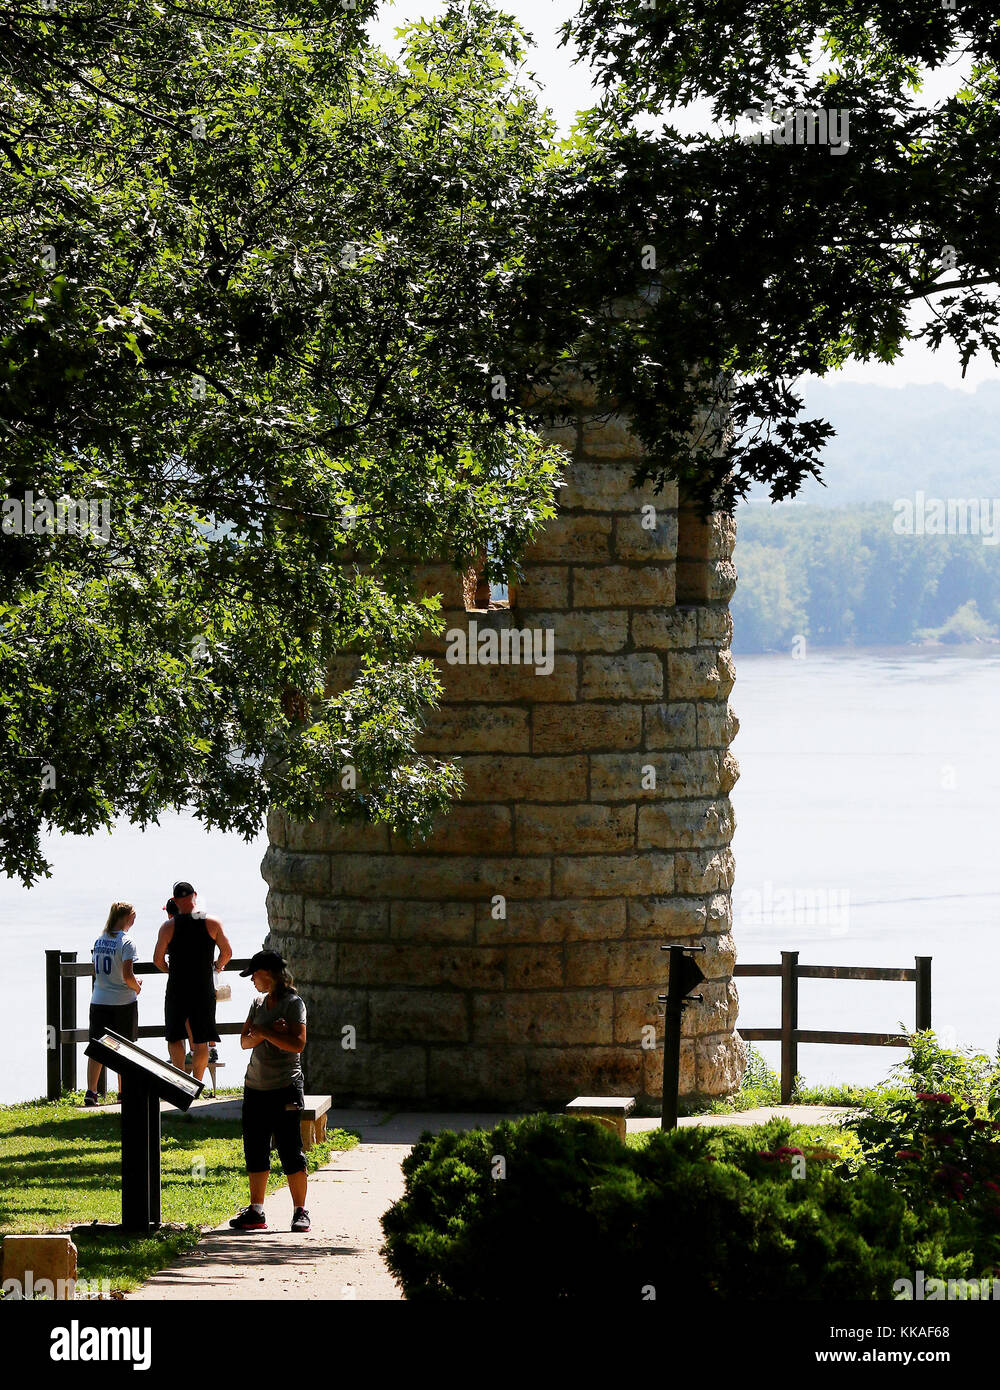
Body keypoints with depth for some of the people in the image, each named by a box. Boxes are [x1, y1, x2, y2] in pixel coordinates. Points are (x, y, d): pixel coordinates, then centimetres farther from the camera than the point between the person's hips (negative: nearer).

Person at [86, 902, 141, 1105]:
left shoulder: (99, 941, 6)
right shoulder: (125, 942, -12)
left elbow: (96, 972, 13)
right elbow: (127, 976, -18)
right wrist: (137, 987, 4)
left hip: (99, 1001, 5)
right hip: (123, 1002, -5)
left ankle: (91, 1092, -5)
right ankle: (123, 1092, 15)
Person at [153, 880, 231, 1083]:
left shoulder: (169, 927, -6)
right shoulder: (212, 923, -4)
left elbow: (157, 959, -3)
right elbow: (227, 952, 1)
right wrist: (218, 966, 22)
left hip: (177, 988, -1)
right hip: (204, 988, 1)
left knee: (175, 1036, 11)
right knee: (202, 1039, 6)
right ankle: (197, 1081, 6)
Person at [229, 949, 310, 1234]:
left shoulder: (293, 1004, -7)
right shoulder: (258, 1003, 13)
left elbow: (297, 1043, -18)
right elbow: (244, 1041, 6)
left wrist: (264, 1032, -14)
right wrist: (264, 1033, -12)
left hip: (284, 1089, -7)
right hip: (255, 1087, 7)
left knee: (290, 1152, -4)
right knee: (255, 1151, 7)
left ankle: (300, 1211, 3)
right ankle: (255, 1212, 12)